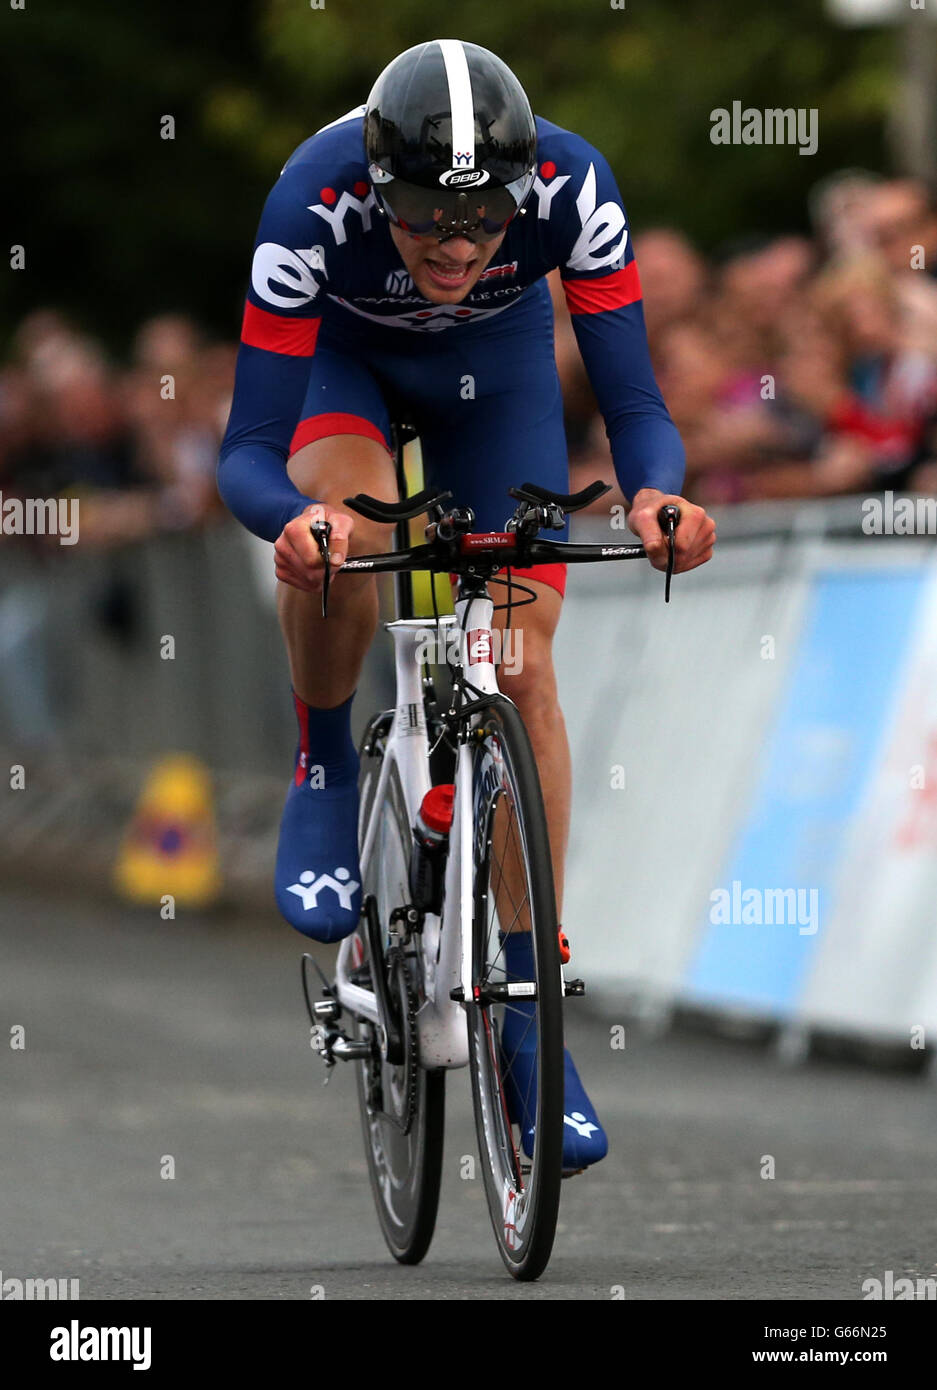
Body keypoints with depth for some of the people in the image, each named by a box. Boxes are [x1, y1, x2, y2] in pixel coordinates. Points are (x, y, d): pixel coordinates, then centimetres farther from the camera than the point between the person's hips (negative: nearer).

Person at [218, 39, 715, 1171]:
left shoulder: (570, 188, -36)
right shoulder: (315, 205, -39)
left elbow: (634, 407, -31)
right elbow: (246, 451, -37)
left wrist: (654, 493, -54)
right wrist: (292, 520, -59)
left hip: (495, 358, 1)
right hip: (339, 350, -1)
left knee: (523, 672, -8)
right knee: (347, 530, -35)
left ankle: (527, 1022, 2)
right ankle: (325, 770, -5)